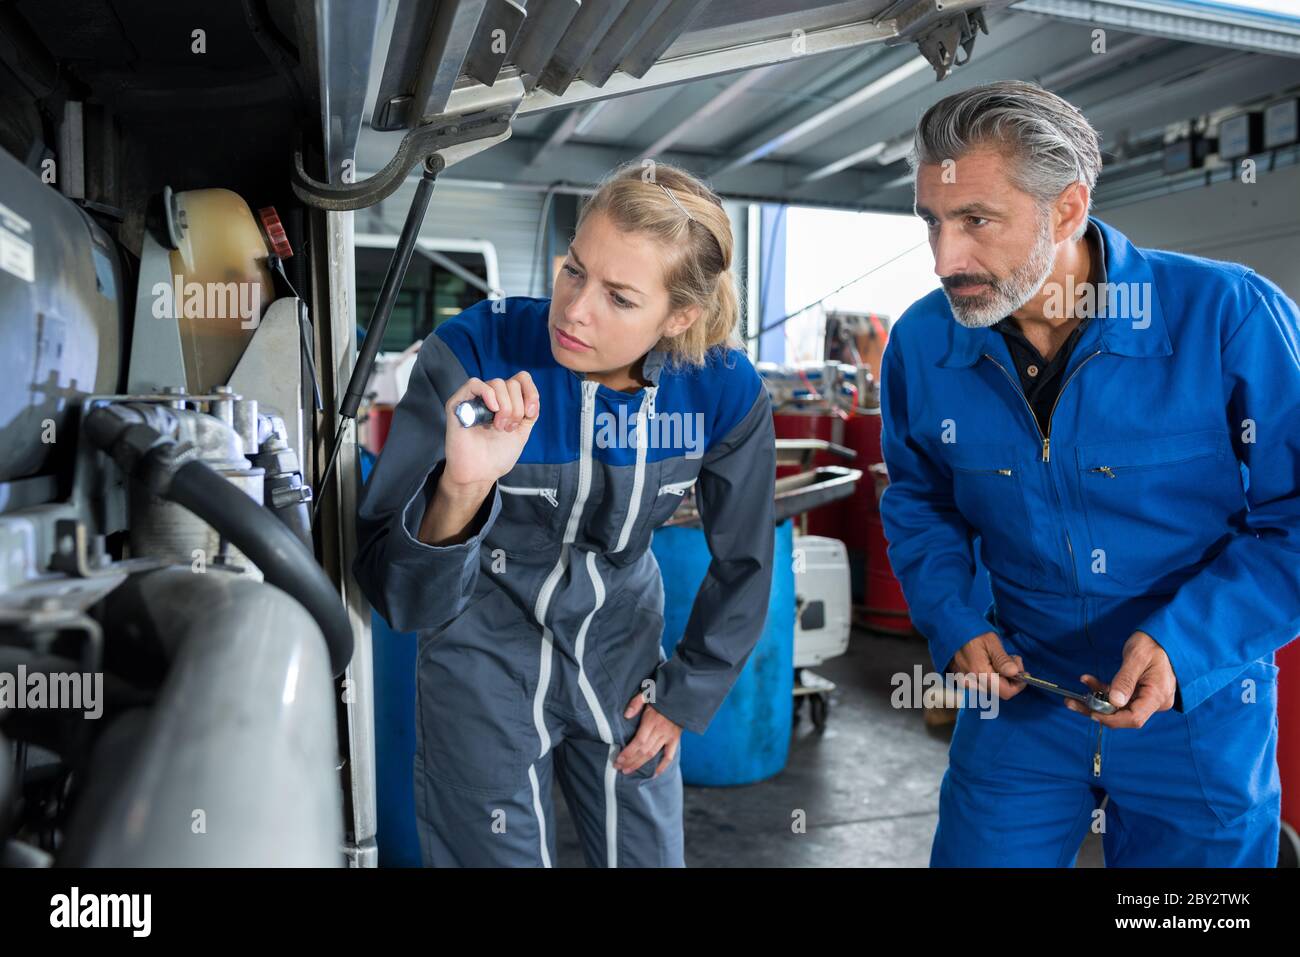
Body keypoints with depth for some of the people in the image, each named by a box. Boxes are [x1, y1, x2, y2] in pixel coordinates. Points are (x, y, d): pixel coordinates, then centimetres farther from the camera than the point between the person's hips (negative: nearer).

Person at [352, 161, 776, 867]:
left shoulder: (724, 392, -18)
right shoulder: (473, 353, -26)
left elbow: (742, 563, -1)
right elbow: (401, 601, -28)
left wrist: (686, 697, 5)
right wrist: (460, 489, -47)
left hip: (622, 652, 3)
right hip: (486, 661, -2)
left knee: (648, 855, 18)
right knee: (500, 856, 13)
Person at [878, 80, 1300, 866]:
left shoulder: (1231, 317, -19)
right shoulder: (922, 344, -9)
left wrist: (1185, 644, -23)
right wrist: (953, 621, -7)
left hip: (1202, 715, -1)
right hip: (1021, 699, 2)